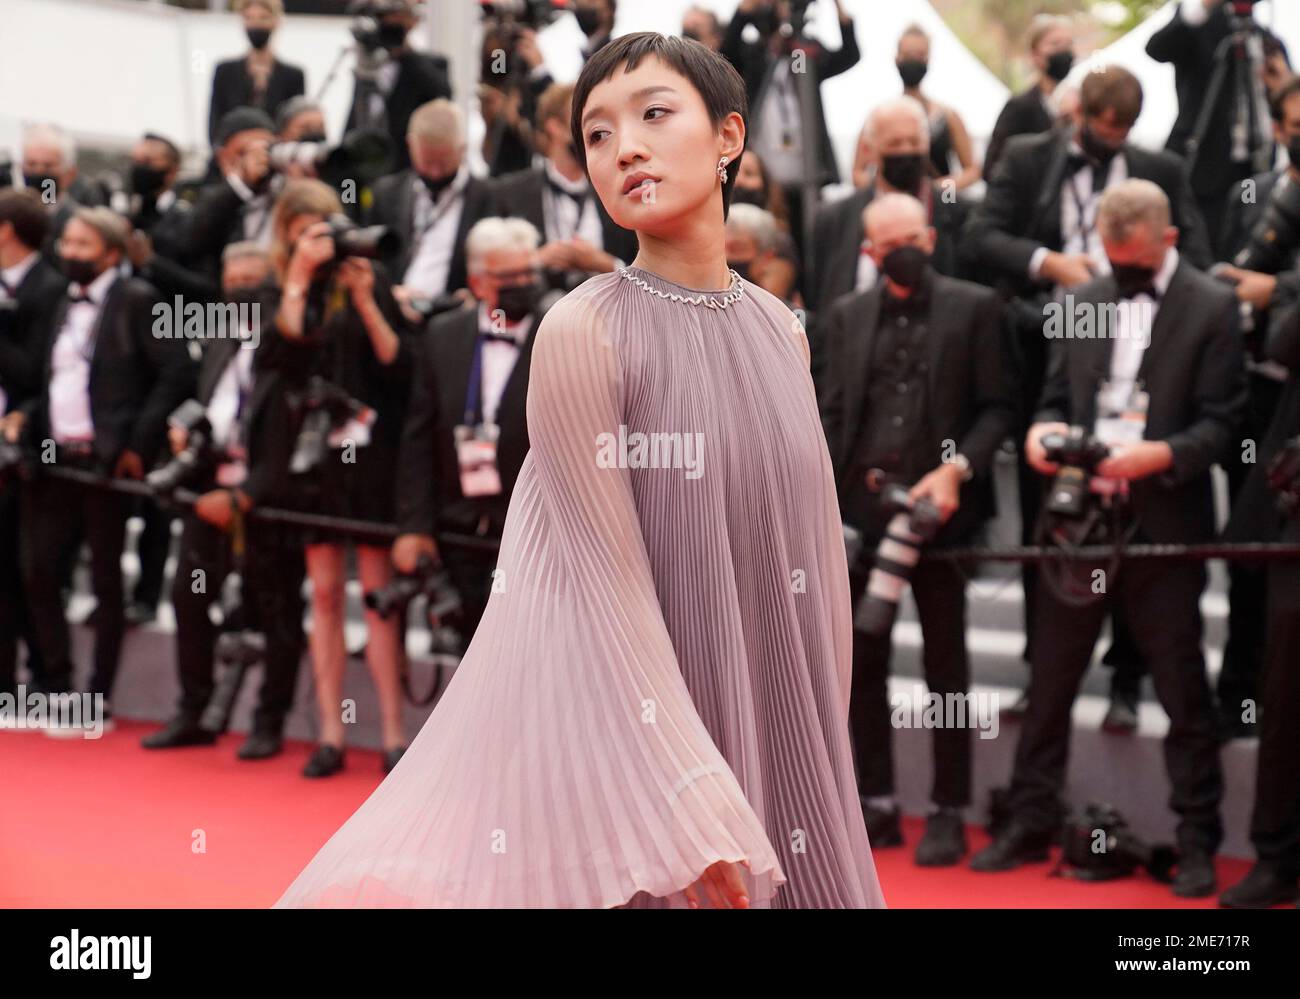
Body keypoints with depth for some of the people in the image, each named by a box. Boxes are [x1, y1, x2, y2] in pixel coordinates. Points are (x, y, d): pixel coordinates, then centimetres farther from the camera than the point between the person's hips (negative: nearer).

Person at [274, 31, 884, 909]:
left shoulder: (779, 329, 3)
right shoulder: (584, 332, -13)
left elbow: (815, 555, 7)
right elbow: (611, 583, -17)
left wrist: (827, 756, 7)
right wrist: (693, 810, -21)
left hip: (771, 728, 5)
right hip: (622, 730, -5)